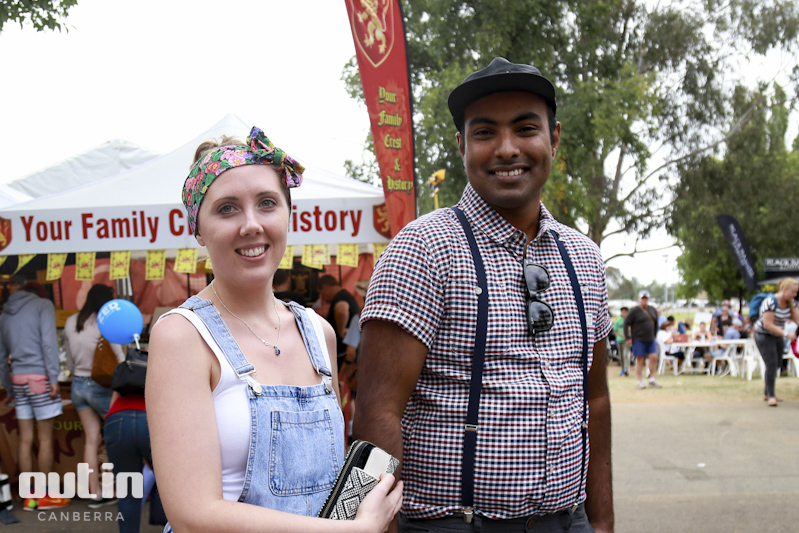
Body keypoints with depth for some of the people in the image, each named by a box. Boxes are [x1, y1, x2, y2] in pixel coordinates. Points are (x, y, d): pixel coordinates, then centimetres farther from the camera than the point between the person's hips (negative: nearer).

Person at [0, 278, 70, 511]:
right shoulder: (43, 305, 0)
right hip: (40, 377, -5)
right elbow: (49, 342, -12)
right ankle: (47, 496, 6)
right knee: (45, 439, 1)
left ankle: (28, 496, 9)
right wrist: (54, 378, -13)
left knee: (25, 440, 6)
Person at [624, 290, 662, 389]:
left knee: (654, 358, -4)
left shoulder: (652, 310, 11)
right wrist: (628, 338, -10)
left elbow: (656, 323, 22)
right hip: (638, 339, -5)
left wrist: (654, 335, 15)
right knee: (640, 360, -2)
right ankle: (640, 381, 7)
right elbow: (626, 324, -7)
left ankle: (652, 380, 6)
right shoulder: (634, 310, -6)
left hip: (651, 340, 5)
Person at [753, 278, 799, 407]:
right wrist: (786, 334, -33)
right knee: (772, 364, -14)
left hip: (778, 336, 8)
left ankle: (767, 393, 24)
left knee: (777, 365, 10)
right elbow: (768, 325, -27)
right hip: (764, 336, -8)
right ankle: (771, 396, -7)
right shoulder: (771, 302, -25)